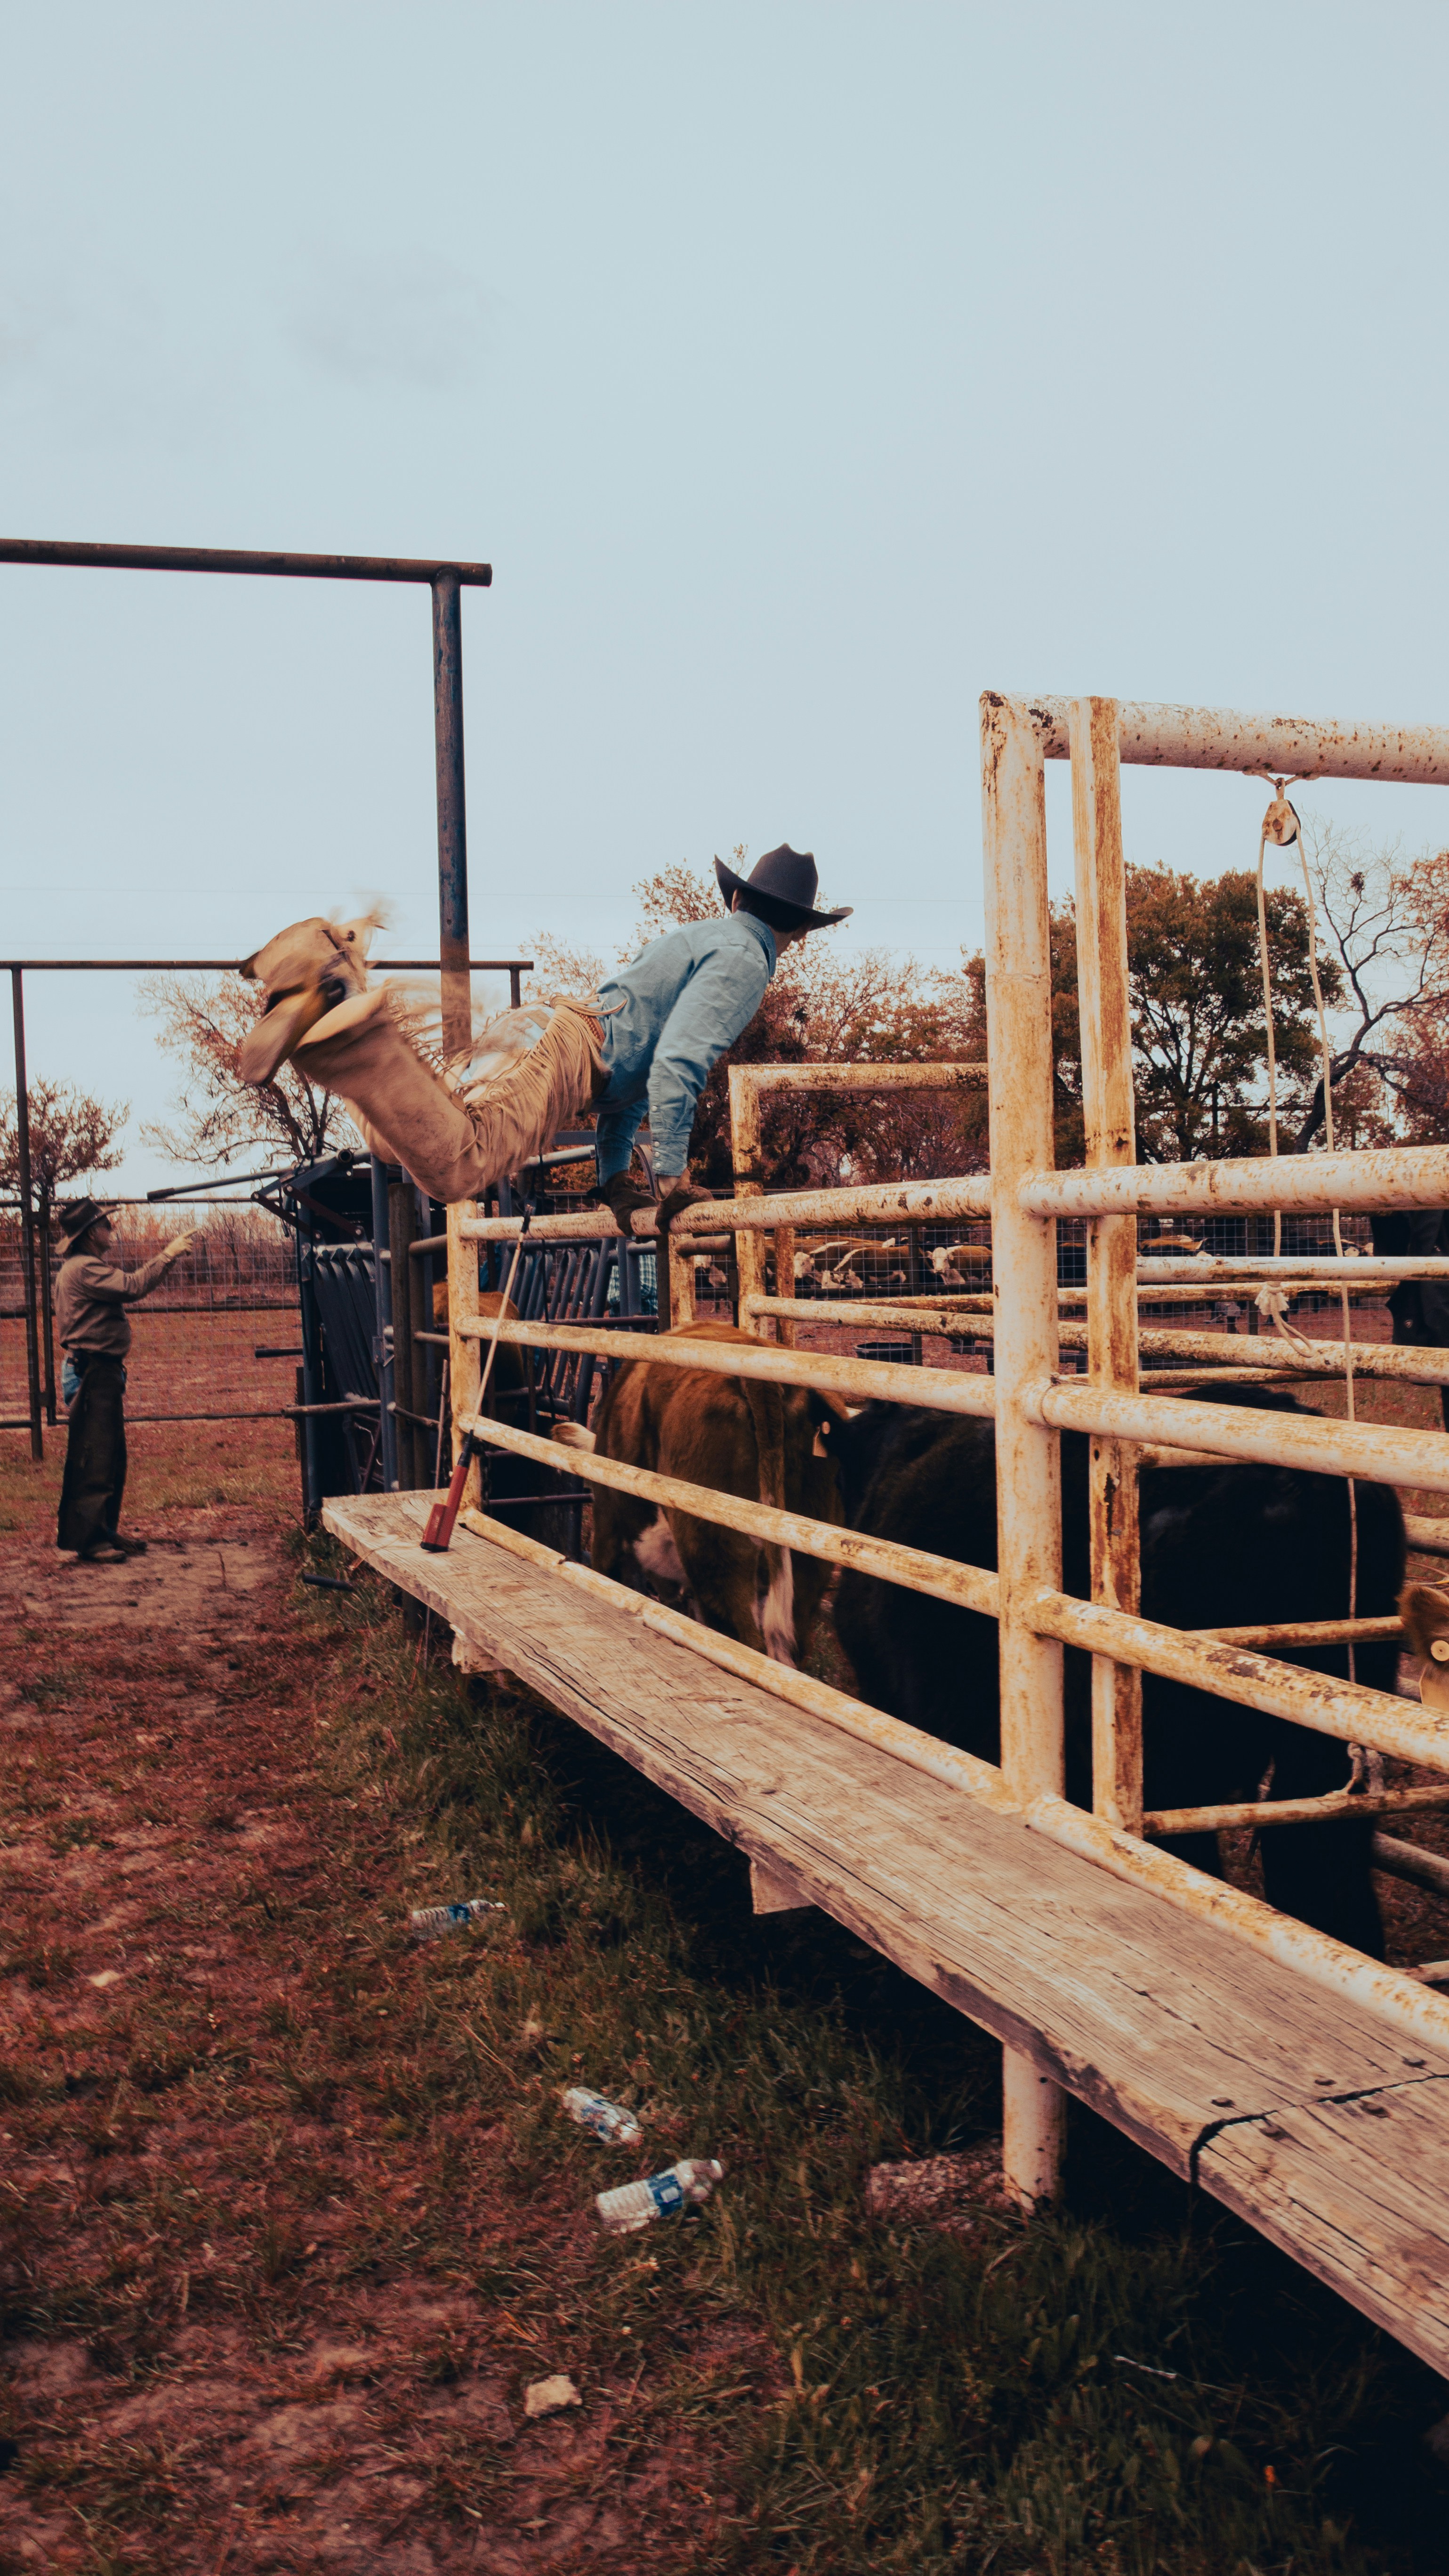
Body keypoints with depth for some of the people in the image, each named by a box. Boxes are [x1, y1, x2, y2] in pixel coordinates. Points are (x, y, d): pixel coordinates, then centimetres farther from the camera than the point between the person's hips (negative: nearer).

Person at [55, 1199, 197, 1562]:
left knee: (112, 1459, 15)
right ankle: (89, 1540, -8)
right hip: (93, 1372, -11)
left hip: (104, 1372, 11)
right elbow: (131, 1287, -22)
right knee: (94, 1460, -10)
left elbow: (125, 1290, 19)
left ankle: (105, 1532, 22)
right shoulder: (82, 1268, -15)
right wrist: (167, 1256, -16)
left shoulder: (90, 1266, 20)